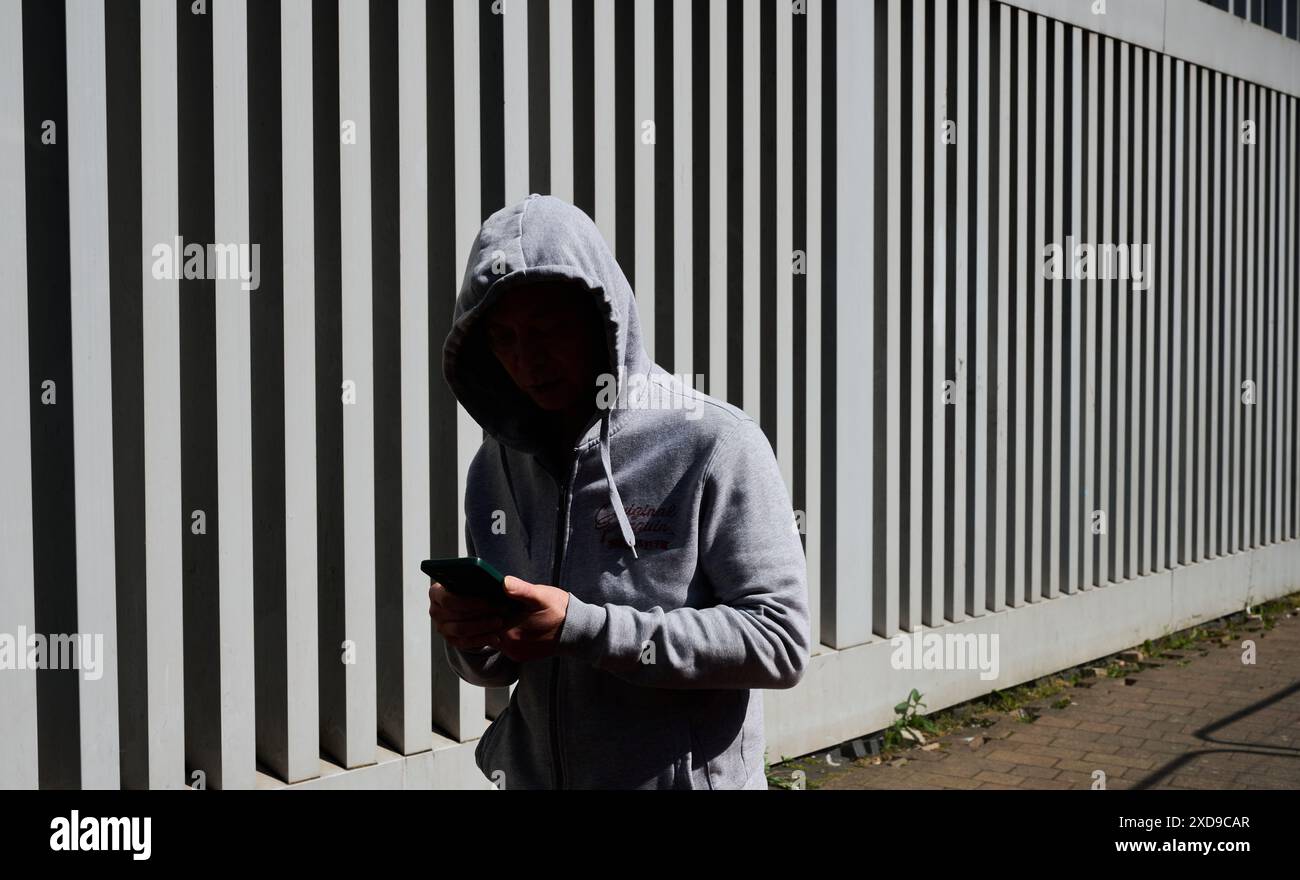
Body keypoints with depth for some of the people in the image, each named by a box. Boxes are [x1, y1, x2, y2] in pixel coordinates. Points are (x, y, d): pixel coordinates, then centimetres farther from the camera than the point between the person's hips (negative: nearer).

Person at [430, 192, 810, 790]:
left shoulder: (713, 444, -16)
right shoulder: (496, 465, 1)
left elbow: (779, 642, -21)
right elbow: (493, 669, 10)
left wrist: (584, 628, -25)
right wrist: (469, 637, -14)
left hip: (687, 774, -4)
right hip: (532, 773, 5)